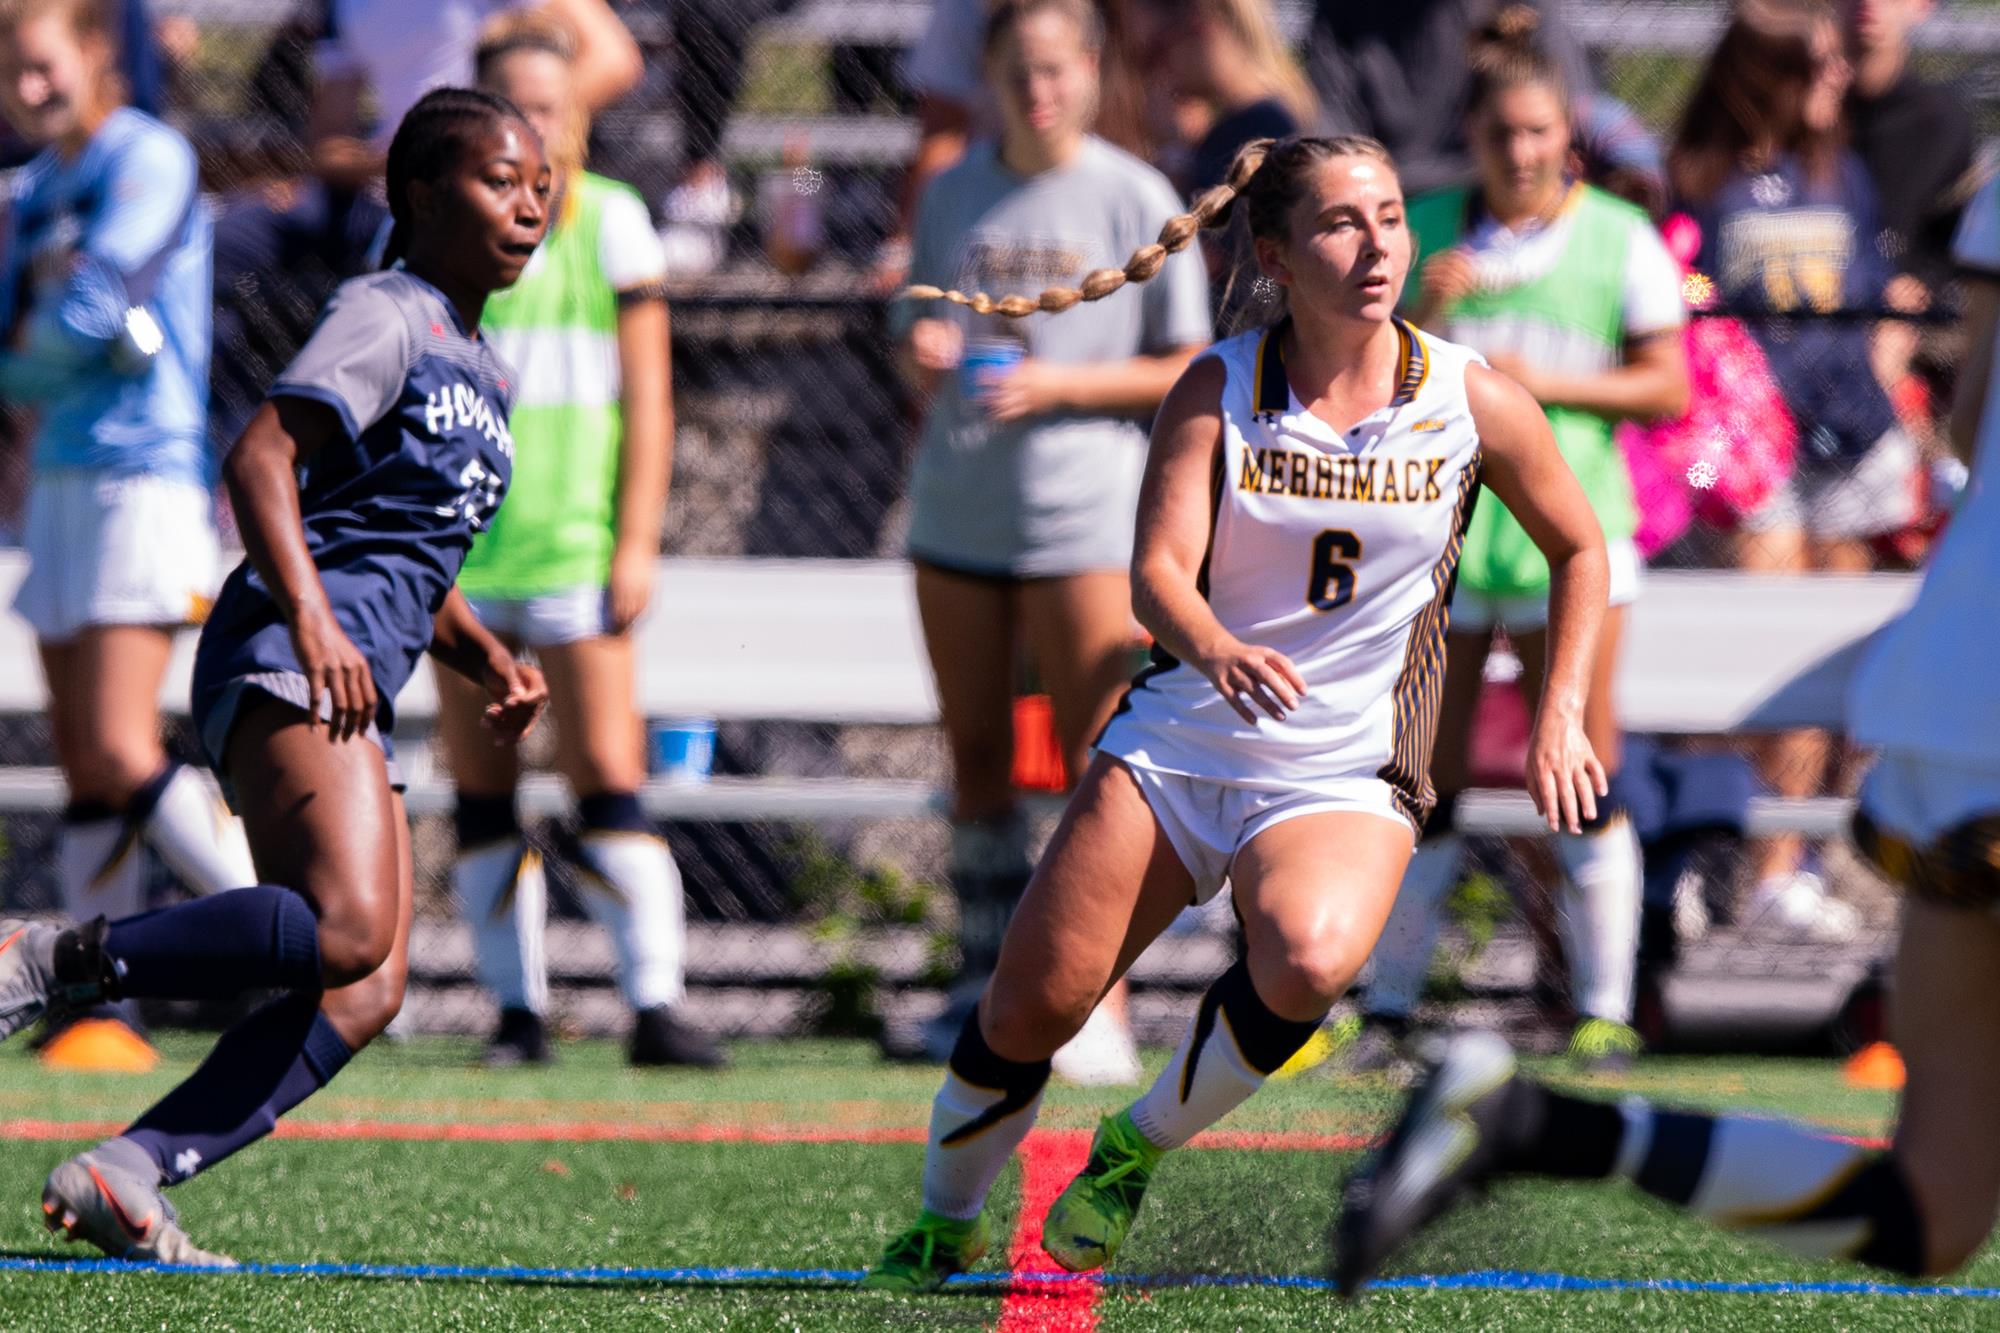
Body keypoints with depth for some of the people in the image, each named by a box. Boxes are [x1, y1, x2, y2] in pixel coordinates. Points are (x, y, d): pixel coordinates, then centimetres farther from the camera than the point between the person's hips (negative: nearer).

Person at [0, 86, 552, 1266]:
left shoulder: (484, 372, 25)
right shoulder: (384, 318, -3)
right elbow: (261, 459, -16)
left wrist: (492, 661, 18)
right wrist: (311, 620, -28)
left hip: (355, 699, 9)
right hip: (285, 660, -9)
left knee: (364, 996, -6)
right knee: (347, 932, -30)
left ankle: (126, 1176, -10)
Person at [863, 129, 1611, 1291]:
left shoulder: (1473, 401, -4)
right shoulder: (1218, 390, -5)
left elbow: (1580, 548, 11)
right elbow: (1158, 569, -16)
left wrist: (1563, 716, 1)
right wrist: (1214, 648, -39)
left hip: (1346, 776, -1)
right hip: (1176, 745, 1)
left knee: (1309, 963, -33)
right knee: (1033, 1002, -4)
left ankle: (1139, 1148, -5)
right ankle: (942, 1229, 25)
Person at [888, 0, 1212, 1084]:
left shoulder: (1136, 201, -3)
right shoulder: (954, 194, 10)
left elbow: (1186, 373, -3)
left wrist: (1054, 384, -15)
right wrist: (921, 353, -7)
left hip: (1083, 516, -4)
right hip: (956, 508, 5)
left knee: (1097, 764, -8)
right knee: (976, 754, 8)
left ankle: (1096, 1009, -9)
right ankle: (987, 986, 17)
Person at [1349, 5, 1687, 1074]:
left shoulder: (1620, 239, 3)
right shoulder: (1424, 230, 6)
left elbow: (1666, 385, 2)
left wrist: (1547, 383, -11)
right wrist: (1424, 310, -13)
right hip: (1439, 517, 1)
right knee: (1423, 778, 2)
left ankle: (1603, 1009, 2)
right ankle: (1390, 1004, 9)